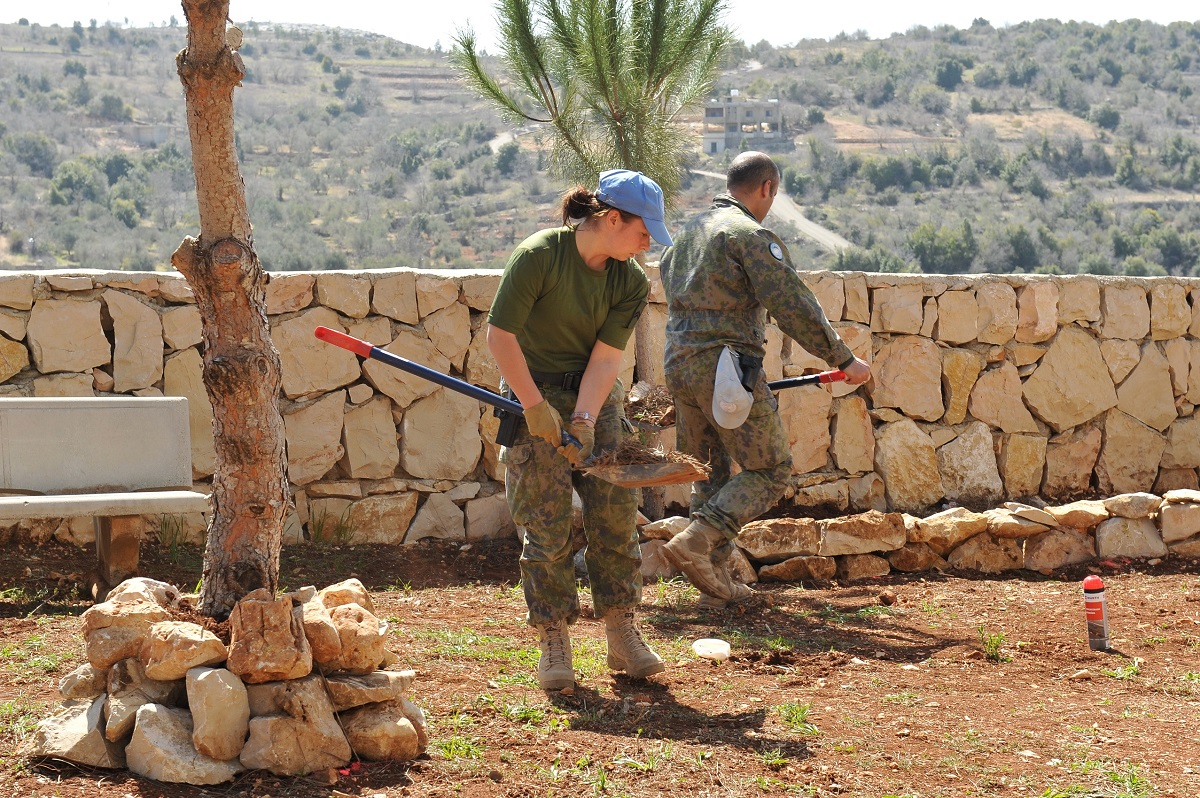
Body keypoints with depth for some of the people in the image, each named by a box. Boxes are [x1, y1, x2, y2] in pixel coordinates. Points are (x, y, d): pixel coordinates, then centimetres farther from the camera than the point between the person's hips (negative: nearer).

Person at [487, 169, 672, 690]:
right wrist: (535, 407, -18)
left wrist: (584, 421, -22)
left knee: (616, 512, -1)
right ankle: (553, 644, 2)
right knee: (546, 524, -6)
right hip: (534, 396, -4)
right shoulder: (539, 255, -18)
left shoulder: (630, 281, -4)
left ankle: (623, 636, 8)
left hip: (597, 397, 4)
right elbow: (500, 335, -17)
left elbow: (606, 357, -9)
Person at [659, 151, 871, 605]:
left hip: (678, 364, 9)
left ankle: (715, 583, 13)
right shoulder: (751, 235, -8)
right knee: (770, 470, -1)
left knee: (710, 472, 16)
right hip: (726, 365, -8)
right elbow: (793, 306, -14)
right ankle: (695, 541, -17)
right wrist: (844, 360, -10)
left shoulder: (689, 232, 19)